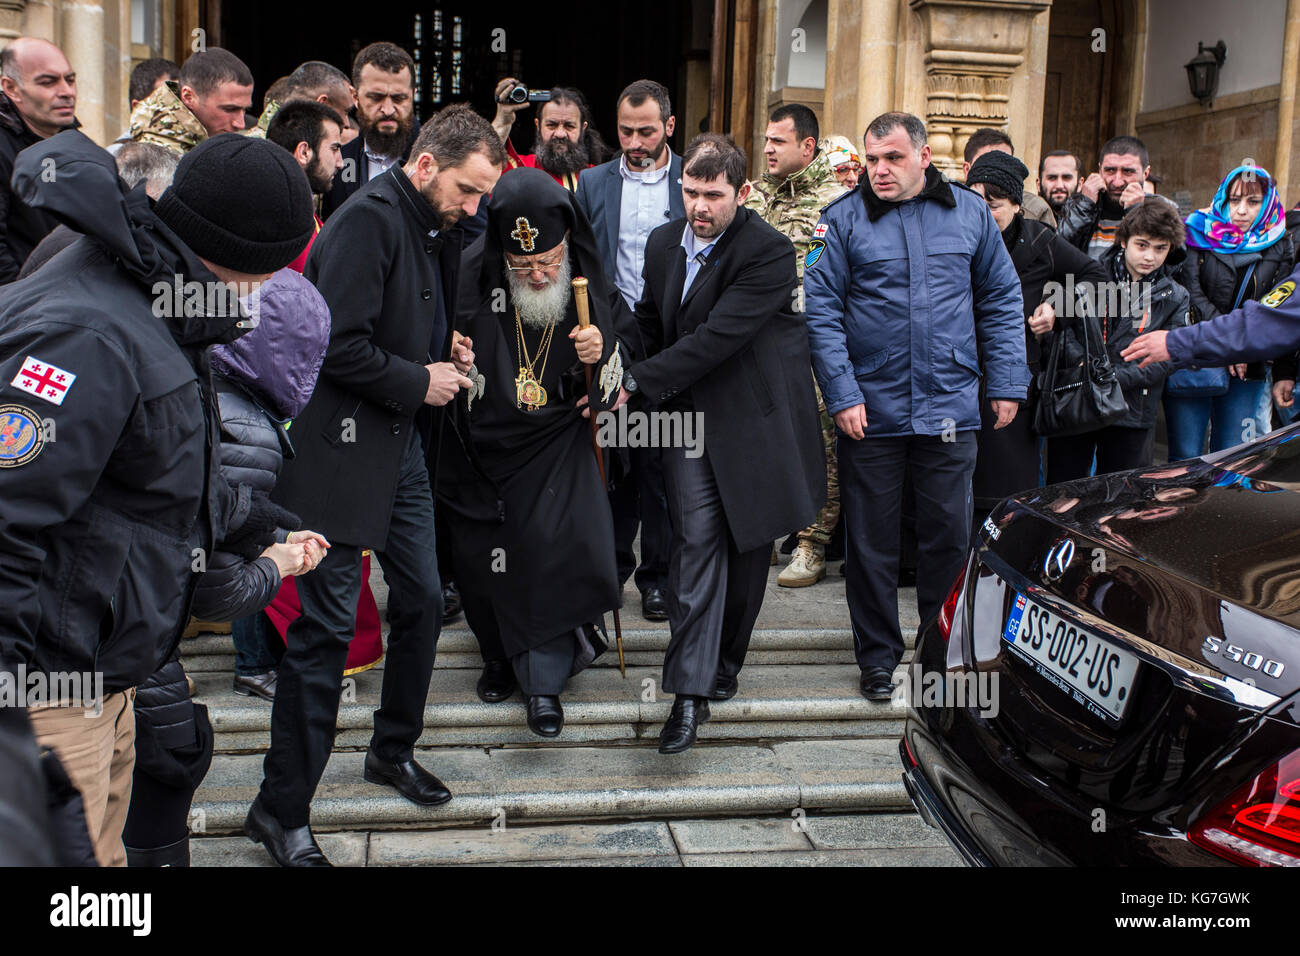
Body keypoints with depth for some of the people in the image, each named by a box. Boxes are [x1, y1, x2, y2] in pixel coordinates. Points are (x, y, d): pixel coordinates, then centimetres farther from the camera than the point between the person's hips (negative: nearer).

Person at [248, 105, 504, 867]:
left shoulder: (440, 229, 12)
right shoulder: (368, 220, -16)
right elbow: (339, 345, -24)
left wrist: (450, 356, 6)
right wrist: (420, 381, -13)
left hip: (405, 447, 9)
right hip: (344, 451, -9)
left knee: (423, 599, 15)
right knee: (329, 625, -5)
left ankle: (395, 750, 35)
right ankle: (282, 809, 7)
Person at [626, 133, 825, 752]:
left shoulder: (769, 253, -17)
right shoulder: (664, 243, 5)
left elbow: (718, 335, -25)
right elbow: (650, 323, 19)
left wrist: (635, 382, -23)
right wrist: (655, 396, 6)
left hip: (753, 419, -3)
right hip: (689, 412, 4)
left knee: (747, 544, 7)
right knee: (697, 537, -6)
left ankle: (725, 661, 27)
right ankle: (691, 691, -6)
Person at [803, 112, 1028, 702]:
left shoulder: (970, 213, 6)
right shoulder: (843, 220, -1)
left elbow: (1001, 301, 10)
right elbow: (822, 310, -5)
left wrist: (1006, 383, 5)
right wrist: (842, 393, -13)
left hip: (949, 408, 2)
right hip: (870, 409, -1)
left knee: (949, 535, 8)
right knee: (871, 541, 7)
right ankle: (878, 654, 22)